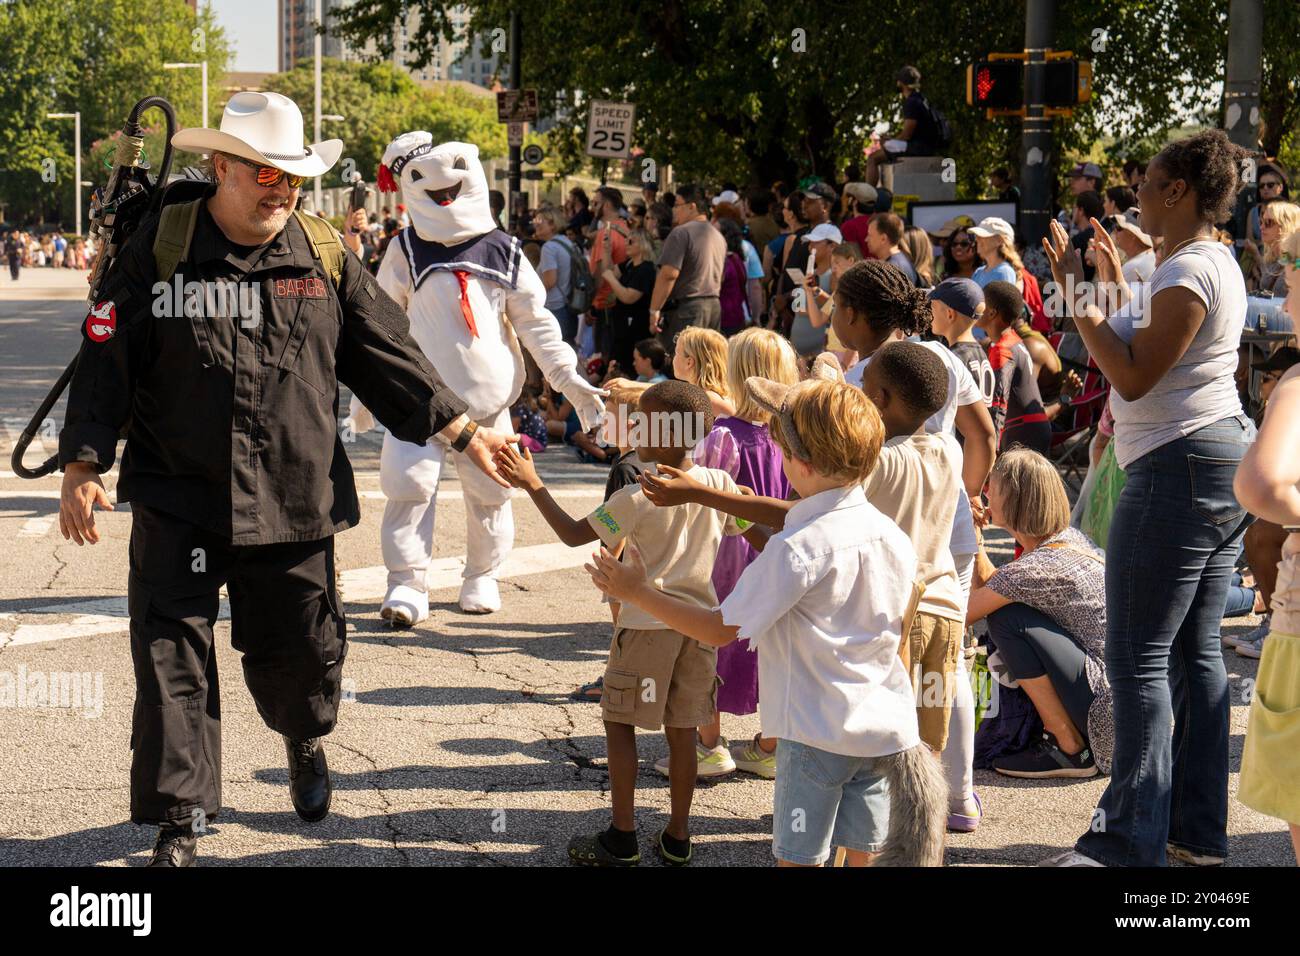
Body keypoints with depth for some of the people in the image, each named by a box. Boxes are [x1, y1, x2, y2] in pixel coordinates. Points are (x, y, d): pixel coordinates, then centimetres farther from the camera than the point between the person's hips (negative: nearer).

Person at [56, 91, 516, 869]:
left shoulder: (324, 255, 5)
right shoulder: (161, 247, -3)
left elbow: (387, 355, 9)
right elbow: (108, 360, -2)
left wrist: (463, 432, 6)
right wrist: (84, 465, -9)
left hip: (296, 503, 2)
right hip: (179, 503, -2)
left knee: (299, 651, 14)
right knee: (172, 657, -5)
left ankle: (306, 739, 48)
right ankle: (180, 821, 7)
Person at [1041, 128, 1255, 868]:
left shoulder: (1189, 271, -17)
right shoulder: (1220, 263, 16)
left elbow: (1134, 378, -20)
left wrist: (1079, 299, -15)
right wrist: (1116, 290, 25)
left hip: (1179, 467, -11)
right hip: (1225, 458, 11)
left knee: (1139, 660, -7)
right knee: (1197, 652, 13)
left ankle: (1131, 840, -5)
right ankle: (1200, 829, 17)